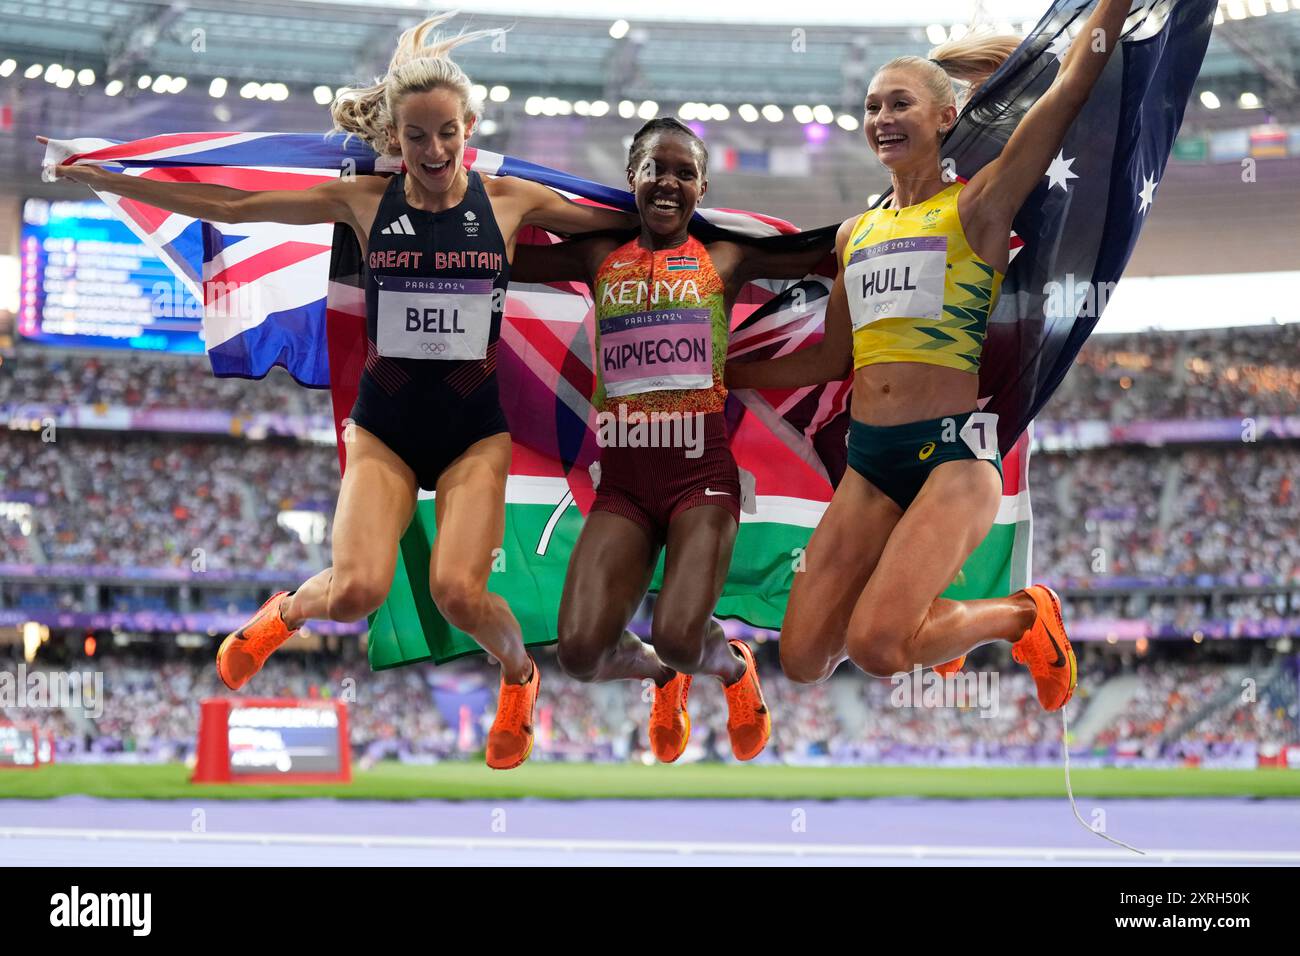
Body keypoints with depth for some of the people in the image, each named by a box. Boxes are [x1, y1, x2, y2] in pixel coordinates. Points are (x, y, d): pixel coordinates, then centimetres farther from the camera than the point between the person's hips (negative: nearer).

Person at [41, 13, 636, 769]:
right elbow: (228, 205, 1)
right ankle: (286, 614, 18)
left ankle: (520, 677, 15)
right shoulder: (364, 202, -1)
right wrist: (104, 178, -1)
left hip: (476, 429, 0)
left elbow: (626, 219, 5)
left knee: (458, 591, -20)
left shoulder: (510, 202, -2)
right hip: (385, 424, 1)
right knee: (357, 590, -20)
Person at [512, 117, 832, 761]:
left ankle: (734, 666, 19)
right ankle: (661, 675, 25)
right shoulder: (600, 258, 13)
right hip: (623, 477, 3)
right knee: (580, 653, -13)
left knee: (679, 637, -22)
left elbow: (831, 253, 4)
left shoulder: (724, 260, 6)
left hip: (701, 469, -2)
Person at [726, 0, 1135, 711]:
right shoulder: (854, 234, 17)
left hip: (954, 448, -6)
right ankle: (926, 613, 26)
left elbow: (1072, 84, -7)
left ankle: (1022, 617, 6)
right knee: (802, 662, -4)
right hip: (869, 460, 6)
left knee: (876, 648, -22)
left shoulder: (975, 209, 0)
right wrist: (722, 374, 28)